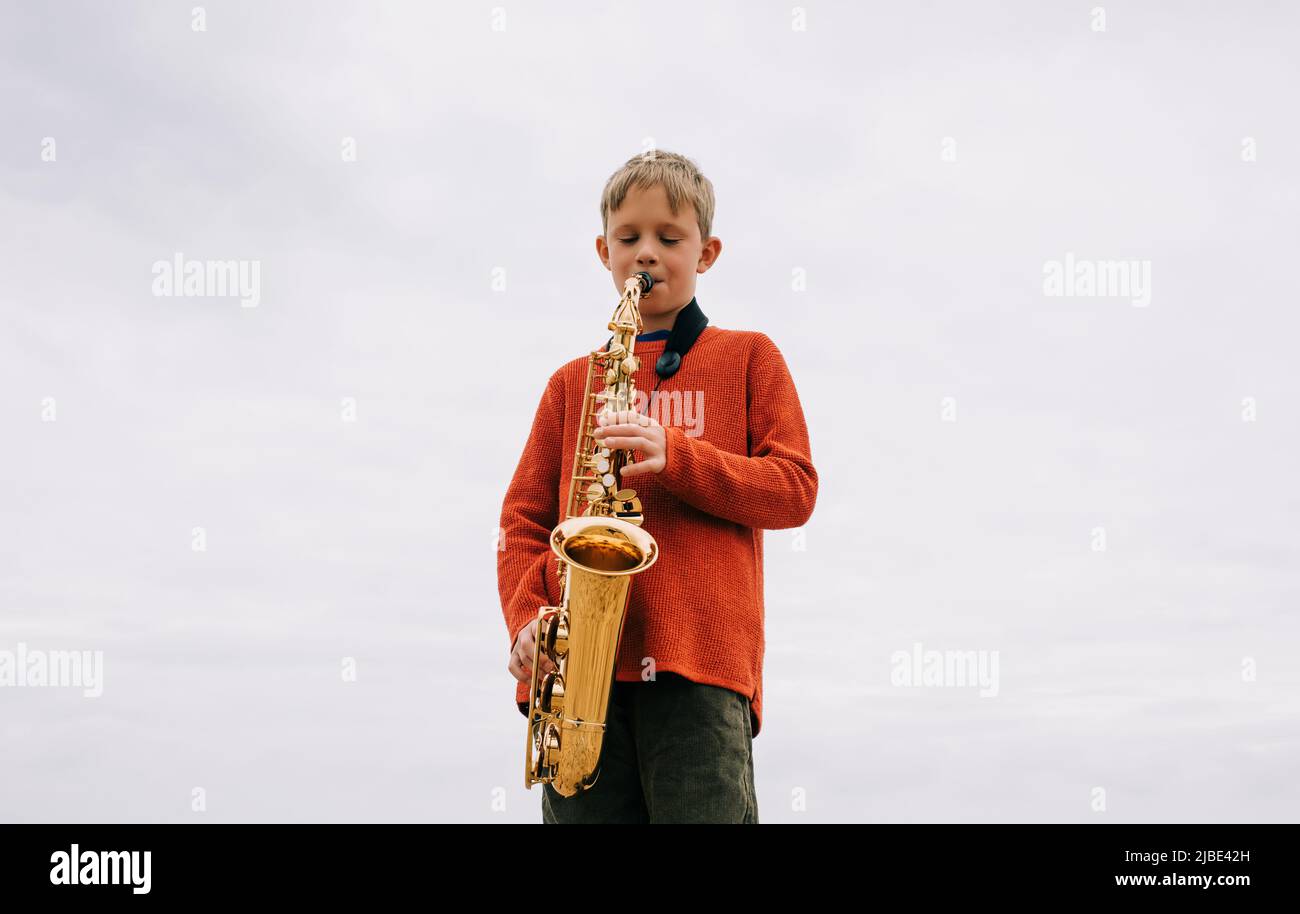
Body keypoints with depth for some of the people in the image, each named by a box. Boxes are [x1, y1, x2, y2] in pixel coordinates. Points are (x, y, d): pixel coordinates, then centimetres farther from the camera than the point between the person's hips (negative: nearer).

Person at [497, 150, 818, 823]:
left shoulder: (748, 358, 15)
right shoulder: (572, 382, 22)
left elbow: (794, 490, 5)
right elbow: (523, 519, 16)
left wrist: (676, 456, -10)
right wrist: (526, 618, -3)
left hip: (700, 663, -2)